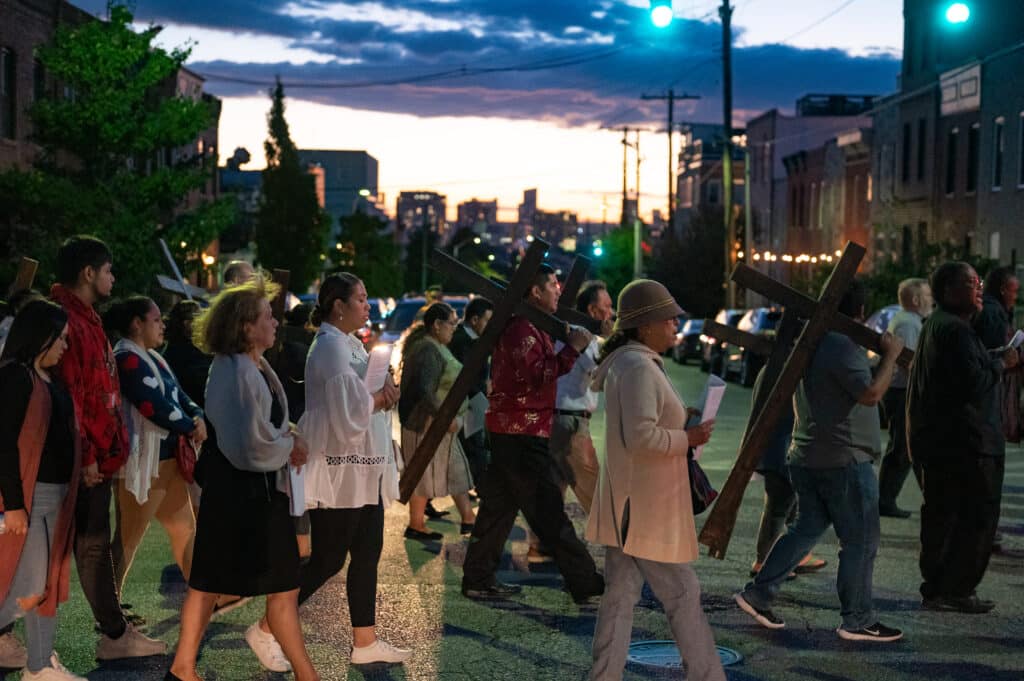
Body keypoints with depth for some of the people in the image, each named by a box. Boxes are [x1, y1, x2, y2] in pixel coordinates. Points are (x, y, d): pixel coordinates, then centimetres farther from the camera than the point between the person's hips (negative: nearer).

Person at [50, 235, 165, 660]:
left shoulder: (86, 318, 15)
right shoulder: (67, 320, -18)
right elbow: (68, 394, -22)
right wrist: (84, 457, -21)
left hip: (100, 453, 10)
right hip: (87, 459, -10)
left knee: (95, 543, 15)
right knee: (90, 545, -2)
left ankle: (116, 633, 23)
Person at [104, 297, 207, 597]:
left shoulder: (152, 357, 15)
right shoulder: (127, 359, -15)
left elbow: (178, 395, 10)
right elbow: (155, 406, -23)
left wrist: (198, 417, -10)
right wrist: (191, 426, -9)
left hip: (169, 459, 10)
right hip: (144, 463, -10)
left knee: (185, 529, 17)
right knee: (128, 539, -4)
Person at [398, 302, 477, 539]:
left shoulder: (436, 347, 14)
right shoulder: (428, 350, -20)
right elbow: (424, 390, -29)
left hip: (438, 422, 11)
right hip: (427, 423, -11)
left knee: (456, 469, 13)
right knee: (424, 473, -1)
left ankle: (468, 519, 18)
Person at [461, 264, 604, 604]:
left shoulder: (529, 328, 20)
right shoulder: (523, 330, -15)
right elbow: (537, 377, -25)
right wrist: (572, 349, -21)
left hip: (510, 432, 11)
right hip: (522, 434, -11)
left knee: (499, 507, 13)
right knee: (549, 513, -6)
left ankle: (478, 579, 18)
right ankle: (585, 583, -2)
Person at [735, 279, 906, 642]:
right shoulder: (843, 347, -19)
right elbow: (870, 393, -25)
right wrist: (890, 355, -14)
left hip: (808, 458, 9)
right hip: (844, 460, -9)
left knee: (806, 529, 17)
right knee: (861, 541, 1)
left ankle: (758, 594, 15)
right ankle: (858, 620, 8)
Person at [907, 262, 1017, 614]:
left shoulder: (934, 324, 16)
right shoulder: (956, 330, -18)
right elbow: (974, 383, -24)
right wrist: (1002, 363, -9)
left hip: (934, 437, 11)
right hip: (967, 440, -11)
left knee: (941, 515, 14)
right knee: (979, 516, -3)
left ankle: (935, 588, 20)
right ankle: (957, 590, 0)